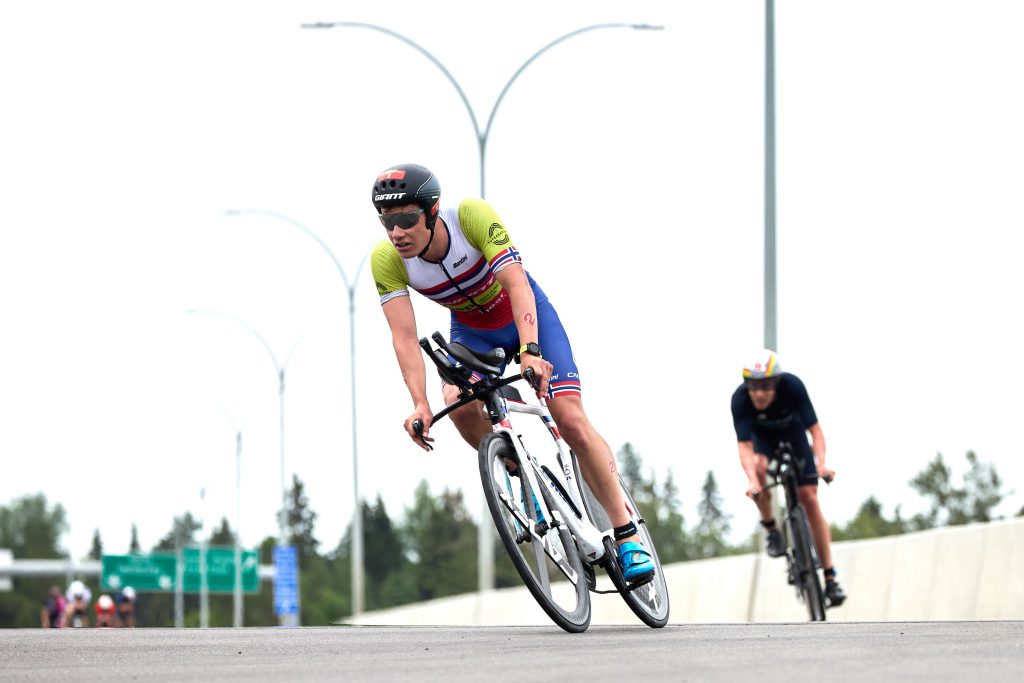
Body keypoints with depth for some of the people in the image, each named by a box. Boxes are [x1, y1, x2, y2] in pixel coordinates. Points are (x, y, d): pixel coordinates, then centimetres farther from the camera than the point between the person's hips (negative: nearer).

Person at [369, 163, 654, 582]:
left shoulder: (472, 216, -33)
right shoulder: (386, 260, -25)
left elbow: (516, 284, -39)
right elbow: (403, 334, -29)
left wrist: (530, 351, -53)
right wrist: (419, 404, -42)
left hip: (526, 315, -2)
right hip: (472, 331, 3)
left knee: (571, 420, -16)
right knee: (459, 403, -28)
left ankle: (626, 534, -8)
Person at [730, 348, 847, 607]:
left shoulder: (792, 386, -34)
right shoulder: (740, 399, -34)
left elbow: (815, 429, -33)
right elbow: (745, 446, -37)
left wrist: (821, 464, -48)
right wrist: (752, 479, -54)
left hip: (794, 435, 0)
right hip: (763, 439, 0)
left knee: (810, 500, -9)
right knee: (758, 468, -35)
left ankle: (830, 577, -4)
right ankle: (770, 527, -9)